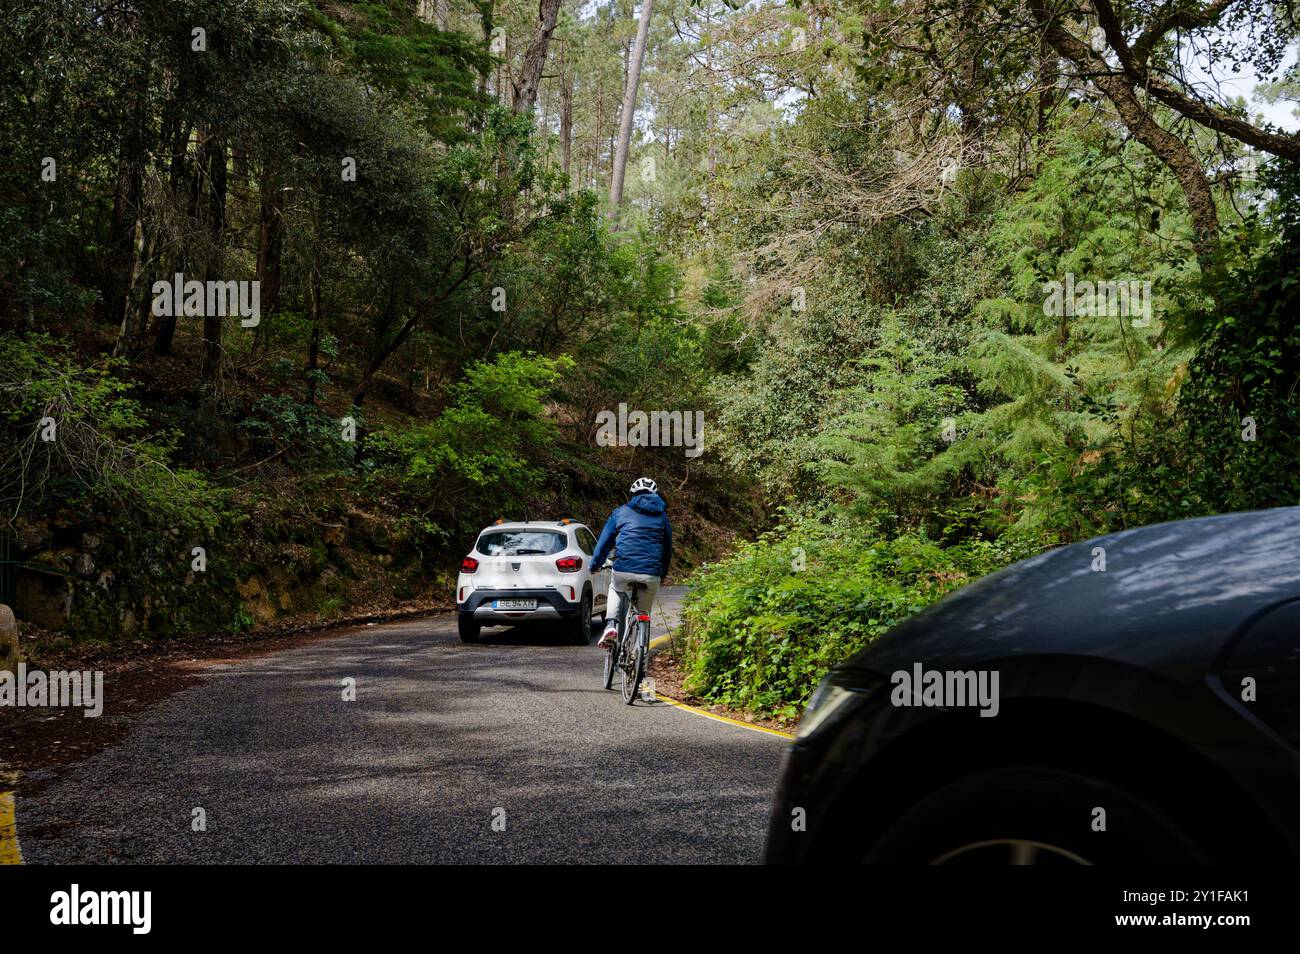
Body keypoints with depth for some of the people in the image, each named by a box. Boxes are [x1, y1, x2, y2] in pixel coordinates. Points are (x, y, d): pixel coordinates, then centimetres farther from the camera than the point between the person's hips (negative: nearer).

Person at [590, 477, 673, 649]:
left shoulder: (621, 512, 14)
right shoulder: (662, 516, 18)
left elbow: (605, 540, 17)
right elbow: (668, 547, 22)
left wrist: (596, 564, 30)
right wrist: (663, 574, 36)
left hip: (624, 570, -1)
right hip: (651, 575, 1)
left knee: (615, 589, 33)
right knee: (643, 615, 20)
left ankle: (611, 625, 12)